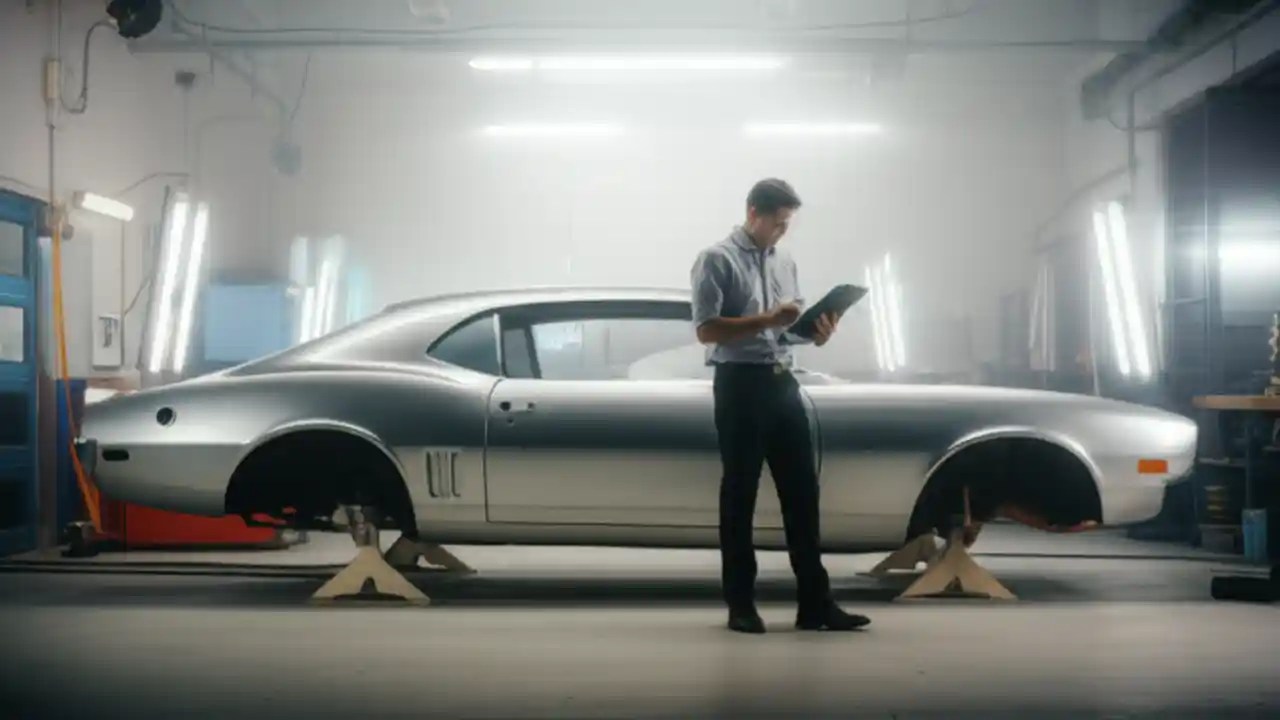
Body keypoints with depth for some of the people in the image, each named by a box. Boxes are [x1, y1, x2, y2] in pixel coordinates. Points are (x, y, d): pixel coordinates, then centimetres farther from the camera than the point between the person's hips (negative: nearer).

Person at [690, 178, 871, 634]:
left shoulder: (786, 264, 17)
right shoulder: (718, 260, -4)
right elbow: (706, 330, -13)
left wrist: (819, 331, -2)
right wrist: (766, 320, -22)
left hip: (782, 383, 6)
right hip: (740, 384, -6)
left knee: (801, 491, 4)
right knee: (740, 494, 1)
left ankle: (815, 603, 9)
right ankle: (740, 604, 10)